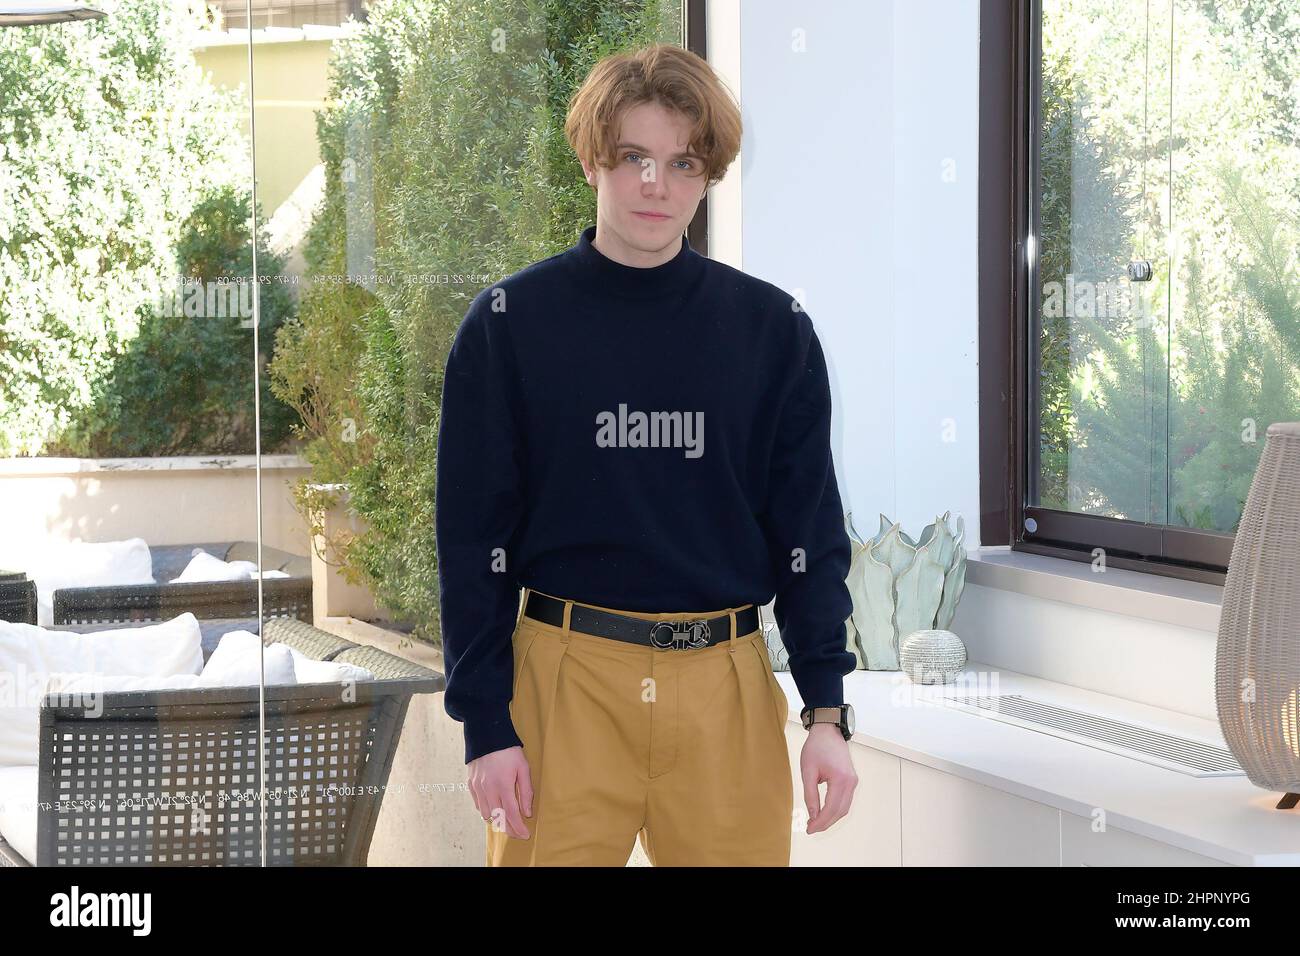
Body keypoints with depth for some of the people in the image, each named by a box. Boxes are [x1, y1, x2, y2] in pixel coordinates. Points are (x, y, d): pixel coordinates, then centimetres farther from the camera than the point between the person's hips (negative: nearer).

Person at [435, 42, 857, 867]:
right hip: (566, 679, -1)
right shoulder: (511, 324, 0)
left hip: (727, 686, 2)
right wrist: (487, 726, -5)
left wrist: (828, 711, -1)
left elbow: (810, 530, 7)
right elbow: (472, 537, 0)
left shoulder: (773, 329, 5)